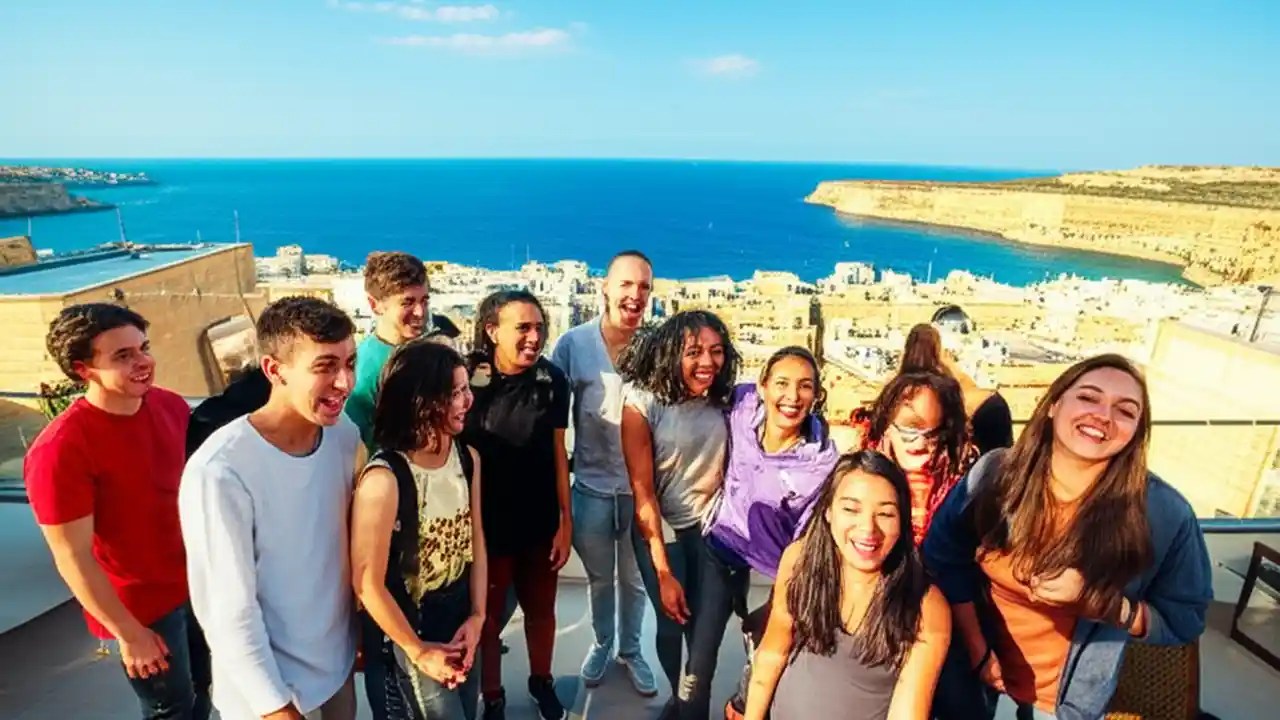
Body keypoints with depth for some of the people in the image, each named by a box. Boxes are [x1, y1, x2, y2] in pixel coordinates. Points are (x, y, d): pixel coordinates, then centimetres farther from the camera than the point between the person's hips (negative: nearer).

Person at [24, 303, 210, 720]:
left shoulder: (171, 406, -8)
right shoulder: (60, 450, -26)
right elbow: (72, 559, -20)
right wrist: (129, 634, -14)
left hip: (197, 582, 5)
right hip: (140, 606, -5)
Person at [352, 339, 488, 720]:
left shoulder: (468, 458, -7)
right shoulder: (384, 479, -26)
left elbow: (475, 540, 2)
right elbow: (368, 583, -20)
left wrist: (476, 617, -4)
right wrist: (418, 651, -10)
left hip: (459, 627, 6)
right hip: (405, 641, -6)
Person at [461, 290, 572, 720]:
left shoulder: (552, 379, -8)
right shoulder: (468, 381, -14)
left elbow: (557, 453, -2)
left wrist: (566, 521, -1)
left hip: (540, 522, 2)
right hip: (487, 524, -2)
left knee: (541, 609, 19)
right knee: (487, 615, 15)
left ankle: (541, 681, 45)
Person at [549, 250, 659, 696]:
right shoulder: (574, 344, -10)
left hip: (641, 486, 0)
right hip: (592, 486, 0)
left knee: (635, 579, 20)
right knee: (600, 578, 22)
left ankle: (631, 651, 45)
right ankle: (602, 644, 48)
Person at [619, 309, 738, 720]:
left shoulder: (725, 400, -8)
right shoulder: (644, 402, -19)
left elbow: (732, 469, 3)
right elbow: (642, 491, -17)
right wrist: (663, 572, -16)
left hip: (712, 526, 3)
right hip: (661, 529, -2)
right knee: (672, 624, 9)